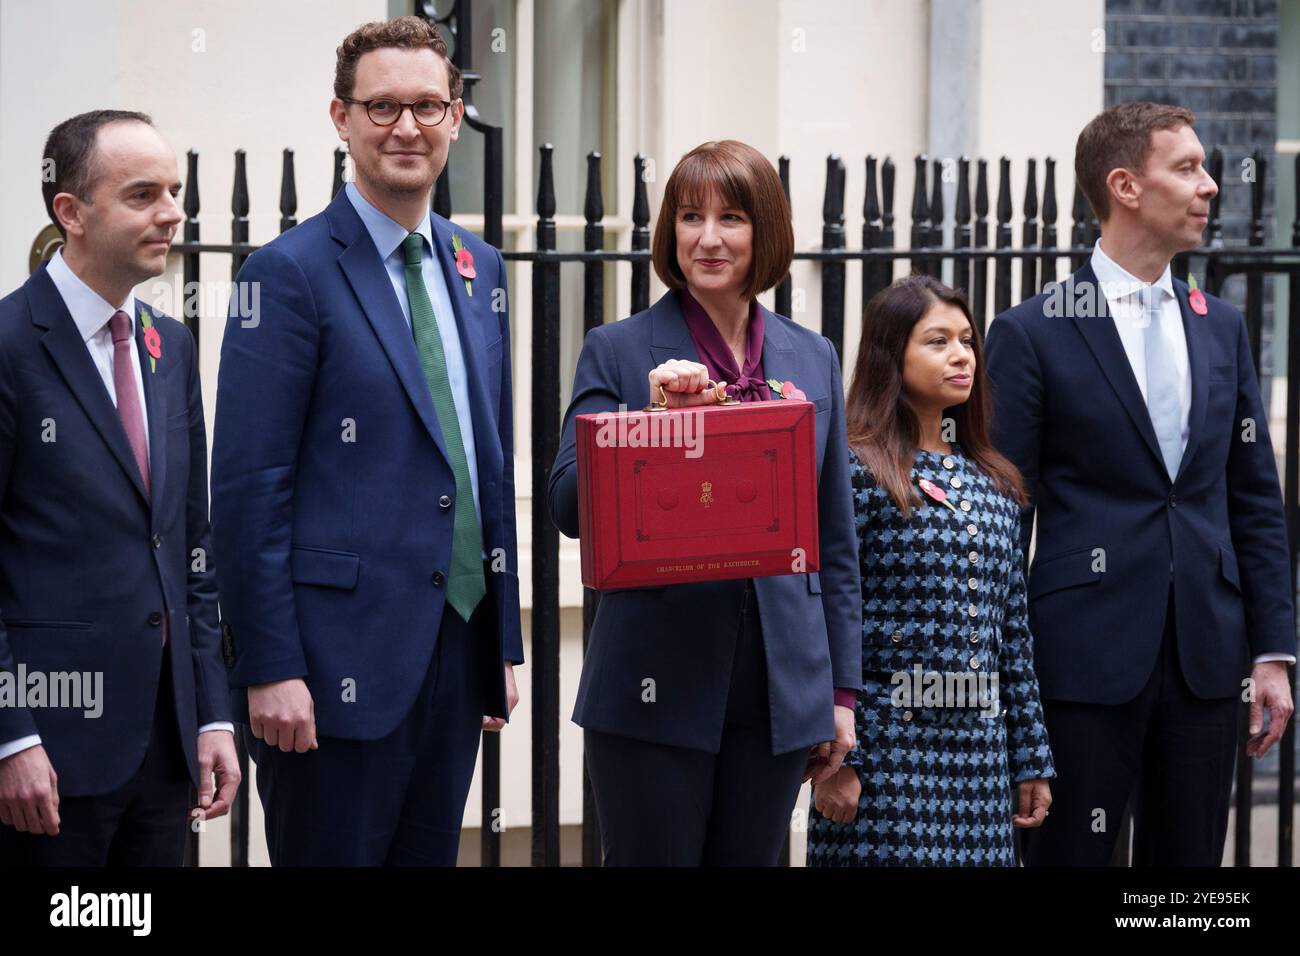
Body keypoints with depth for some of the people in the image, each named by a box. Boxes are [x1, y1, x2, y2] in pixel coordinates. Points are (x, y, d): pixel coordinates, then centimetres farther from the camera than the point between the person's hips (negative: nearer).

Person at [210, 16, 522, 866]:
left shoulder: (479, 270, 13)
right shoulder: (291, 272, -8)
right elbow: (249, 485, -12)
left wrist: (505, 637, 14)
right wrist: (270, 668, -16)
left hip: (457, 643, 6)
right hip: (341, 657, -6)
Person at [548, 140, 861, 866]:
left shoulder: (813, 359, 10)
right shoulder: (618, 351, 1)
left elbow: (836, 540, 13)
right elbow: (571, 508, -6)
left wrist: (842, 690, 10)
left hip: (781, 690, 3)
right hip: (656, 685, -3)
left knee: (750, 857, 9)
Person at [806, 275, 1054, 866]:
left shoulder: (993, 482, 13)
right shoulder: (856, 470, -6)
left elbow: (1013, 625, 15)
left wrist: (1032, 759, 14)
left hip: (980, 746, 6)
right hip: (889, 745, -6)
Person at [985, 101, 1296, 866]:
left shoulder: (1222, 328, 12)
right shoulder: (1033, 335, -4)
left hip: (1207, 658, 5)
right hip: (1090, 658, -5)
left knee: (1190, 857, 9)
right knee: (1071, 853, 0)